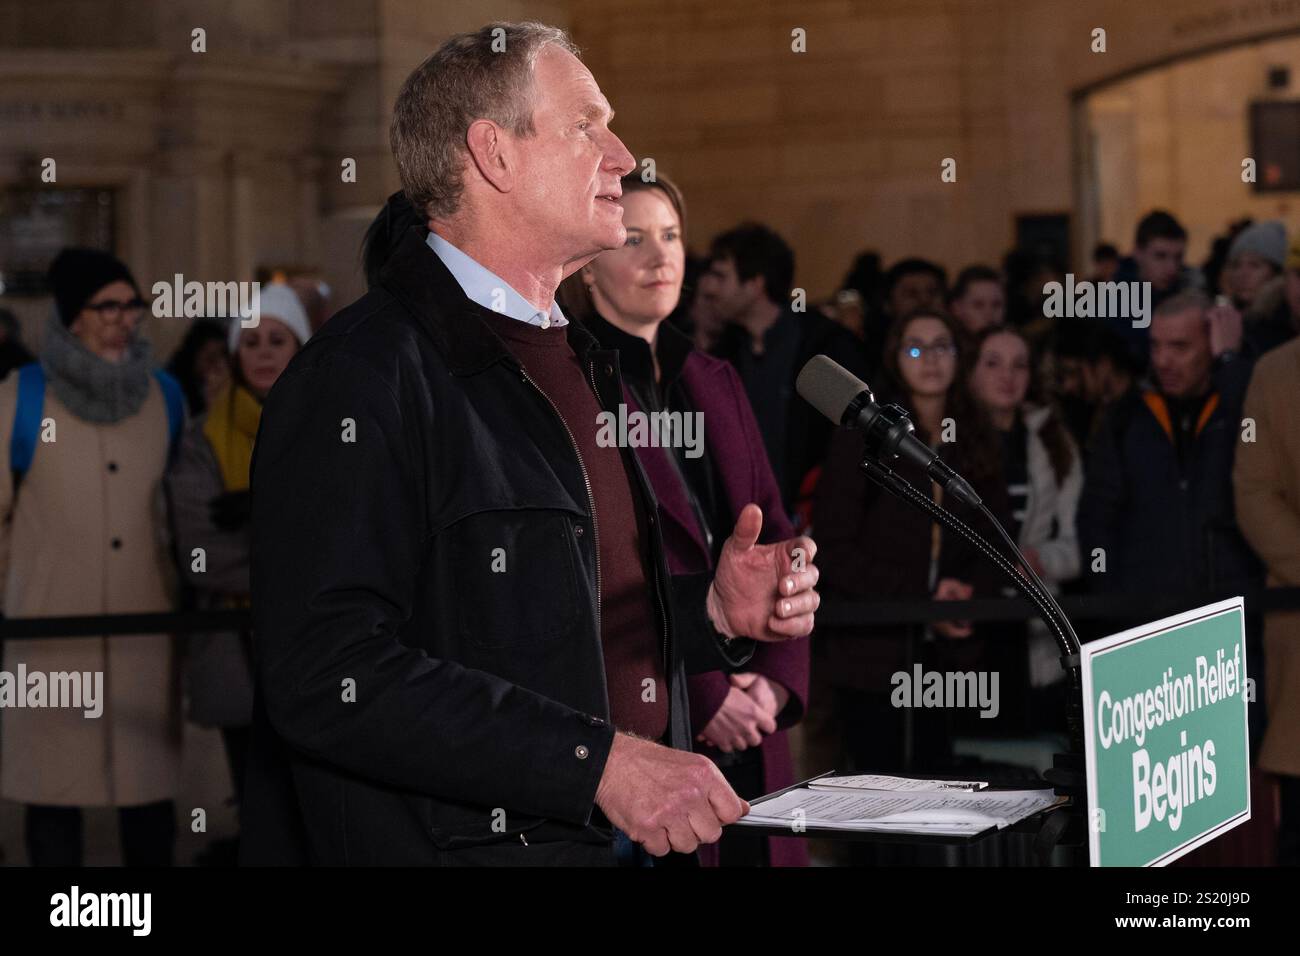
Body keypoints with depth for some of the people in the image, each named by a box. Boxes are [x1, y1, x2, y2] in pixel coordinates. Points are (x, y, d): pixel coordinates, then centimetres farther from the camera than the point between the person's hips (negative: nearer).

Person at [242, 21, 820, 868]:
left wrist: (712, 611, 5)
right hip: (458, 843, -8)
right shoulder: (364, 373, -14)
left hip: (635, 837, 8)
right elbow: (330, 676, -23)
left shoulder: (576, 361, 16)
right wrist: (598, 761, -25)